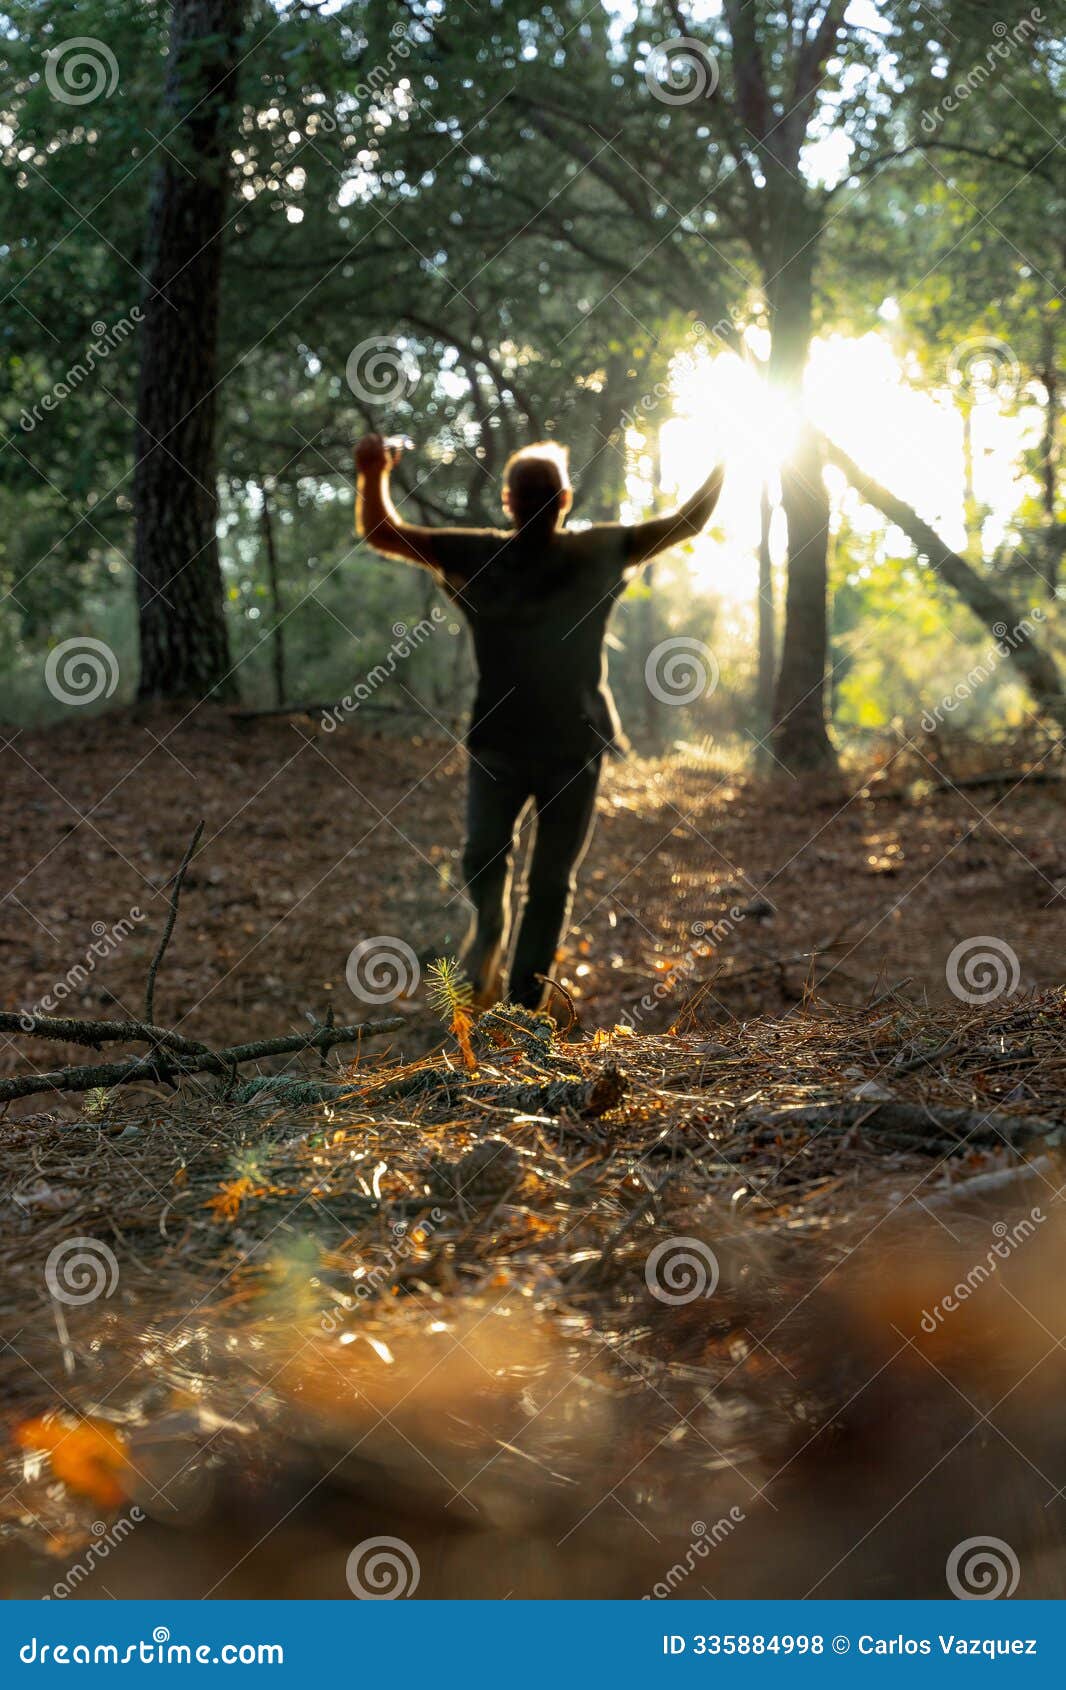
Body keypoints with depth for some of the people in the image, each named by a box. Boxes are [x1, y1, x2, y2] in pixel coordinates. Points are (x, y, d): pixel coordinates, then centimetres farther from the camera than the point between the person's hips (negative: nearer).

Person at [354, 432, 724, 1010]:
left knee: (485, 857, 22)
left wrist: (373, 473, 1)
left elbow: (379, 531, -7)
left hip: (498, 744, 0)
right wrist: (725, 462, 7)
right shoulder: (596, 555, -10)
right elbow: (688, 521, -2)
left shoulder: (478, 557, -10)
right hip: (576, 747, 0)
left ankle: (489, 932, -3)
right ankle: (525, 1004, 5)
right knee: (551, 885, 9)